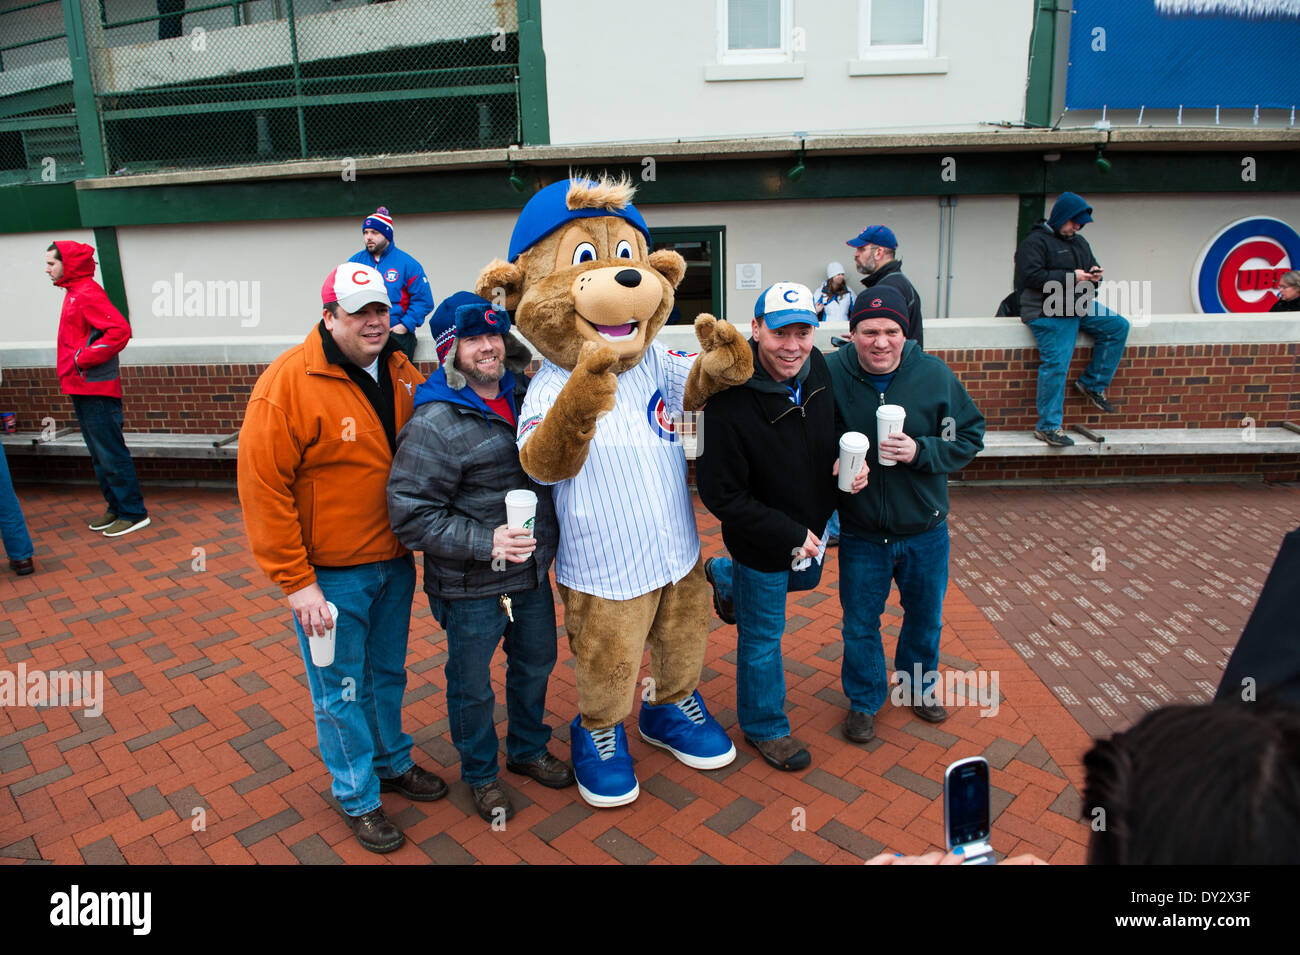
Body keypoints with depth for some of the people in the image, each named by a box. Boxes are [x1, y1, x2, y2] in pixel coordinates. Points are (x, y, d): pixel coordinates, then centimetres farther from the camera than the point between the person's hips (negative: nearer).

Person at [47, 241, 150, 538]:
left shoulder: (88, 293, -13)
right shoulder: (73, 292, 16)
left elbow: (119, 330, -24)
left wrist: (84, 358, -19)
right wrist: (74, 366, 10)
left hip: (96, 390, -10)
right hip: (82, 389, 10)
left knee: (111, 454, -5)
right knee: (99, 455, 14)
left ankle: (133, 513, 2)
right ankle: (116, 508, 22)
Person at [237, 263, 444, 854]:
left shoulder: (401, 373, 0)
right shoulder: (287, 384, -19)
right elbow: (262, 488, -19)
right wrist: (295, 582, -18)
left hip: (394, 561, 6)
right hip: (330, 573, -5)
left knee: (388, 673, 23)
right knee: (342, 692, 11)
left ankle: (392, 762, 45)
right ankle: (358, 798, 31)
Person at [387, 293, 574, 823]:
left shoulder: (520, 397, 2)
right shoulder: (434, 425, -20)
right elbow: (409, 515, -21)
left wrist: (546, 538, 11)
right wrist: (485, 543, -28)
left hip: (533, 572, 7)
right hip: (471, 586, -6)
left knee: (537, 662, 23)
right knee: (472, 684, 14)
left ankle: (528, 750, 50)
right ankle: (480, 774, 40)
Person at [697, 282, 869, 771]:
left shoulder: (818, 369, -13)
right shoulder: (730, 399, -33)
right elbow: (721, 496, -27)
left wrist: (843, 461, -15)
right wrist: (791, 535, -24)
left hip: (811, 524, 7)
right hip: (761, 540, -6)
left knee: (805, 579, 35)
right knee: (762, 637, 12)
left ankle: (725, 575, 60)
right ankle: (765, 726, 38)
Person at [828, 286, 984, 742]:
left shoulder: (935, 374, -12)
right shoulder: (830, 375, -15)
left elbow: (969, 438, -6)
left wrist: (921, 451, -23)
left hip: (925, 529, 2)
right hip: (860, 533, -1)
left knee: (925, 616, 22)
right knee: (860, 624, 12)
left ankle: (920, 685, 49)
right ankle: (864, 700, 37)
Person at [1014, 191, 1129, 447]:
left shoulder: (1079, 243, 21)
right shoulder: (1035, 242, -6)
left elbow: (1091, 265, 30)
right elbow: (1031, 276, -19)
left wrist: (1094, 276, 3)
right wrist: (1071, 277, -18)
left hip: (1082, 307, 9)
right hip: (1049, 313, -9)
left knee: (1119, 327, -1)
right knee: (1056, 365, -15)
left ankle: (1092, 384, 8)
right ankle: (1047, 426, -9)